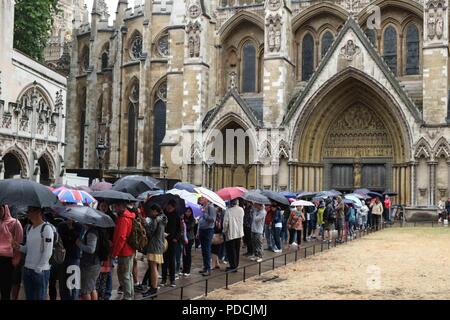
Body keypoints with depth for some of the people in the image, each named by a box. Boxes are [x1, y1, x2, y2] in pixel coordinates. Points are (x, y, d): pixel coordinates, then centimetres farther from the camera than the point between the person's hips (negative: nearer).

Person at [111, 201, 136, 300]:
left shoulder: (123, 219, -19)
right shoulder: (130, 216, 10)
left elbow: (121, 238, -23)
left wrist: (114, 252, -15)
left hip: (124, 252, -10)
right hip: (130, 250, 10)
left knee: (125, 276, -1)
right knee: (128, 274, 19)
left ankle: (127, 297, 5)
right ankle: (131, 296, 29)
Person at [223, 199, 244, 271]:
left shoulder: (228, 211, -18)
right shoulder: (241, 210, -3)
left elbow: (225, 223, -14)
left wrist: (225, 231, 2)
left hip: (231, 234, -5)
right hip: (239, 233, 5)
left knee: (231, 250, 2)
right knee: (237, 250, 13)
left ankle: (233, 266, 2)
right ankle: (236, 265, 20)